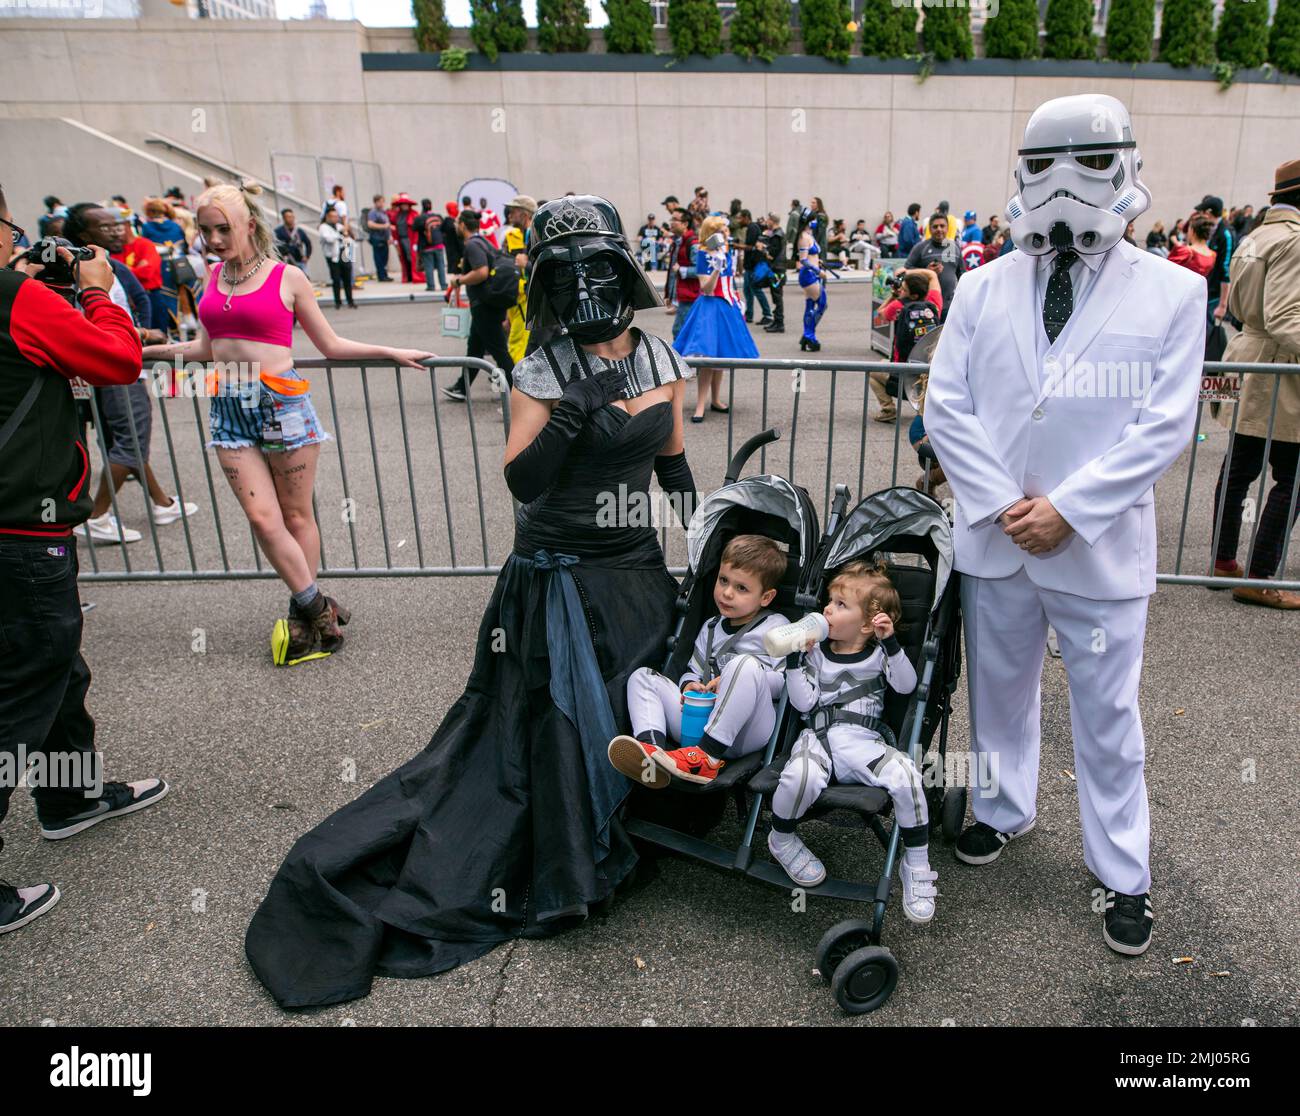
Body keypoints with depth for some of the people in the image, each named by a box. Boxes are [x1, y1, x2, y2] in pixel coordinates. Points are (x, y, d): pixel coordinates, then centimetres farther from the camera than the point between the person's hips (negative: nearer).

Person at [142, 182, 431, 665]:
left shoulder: (288, 277, 0)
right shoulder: (213, 277, 12)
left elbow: (330, 345, 6)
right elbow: (206, 348, 22)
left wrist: (392, 353, 0)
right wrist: (144, 350, 27)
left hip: (281, 402, -4)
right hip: (229, 408, 4)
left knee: (296, 516, 4)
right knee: (262, 518, -5)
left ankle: (307, 613, 18)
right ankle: (318, 612, 6)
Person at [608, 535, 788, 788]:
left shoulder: (776, 627, 5)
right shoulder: (711, 628, 23)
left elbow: (788, 680, -7)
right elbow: (692, 670, 25)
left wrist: (736, 680, -15)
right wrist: (689, 686, 1)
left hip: (745, 731, -6)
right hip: (700, 724, 6)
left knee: (746, 664, -32)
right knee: (643, 676, 0)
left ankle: (706, 756, -32)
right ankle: (651, 747, -30)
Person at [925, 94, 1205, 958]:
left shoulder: (1173, 292, -2)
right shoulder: (984, 288, 4)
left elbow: (1165, 425, -7)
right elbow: (947, 406, 0)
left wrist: (1068, 508, -15)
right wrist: (1000, 503, -11)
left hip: (1101, 546, -2)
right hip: (996, 536, 3)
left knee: (1108, 711, 8)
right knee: (999, 686, 18)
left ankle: (1124, 874, 27)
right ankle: (1005, 809, 41)